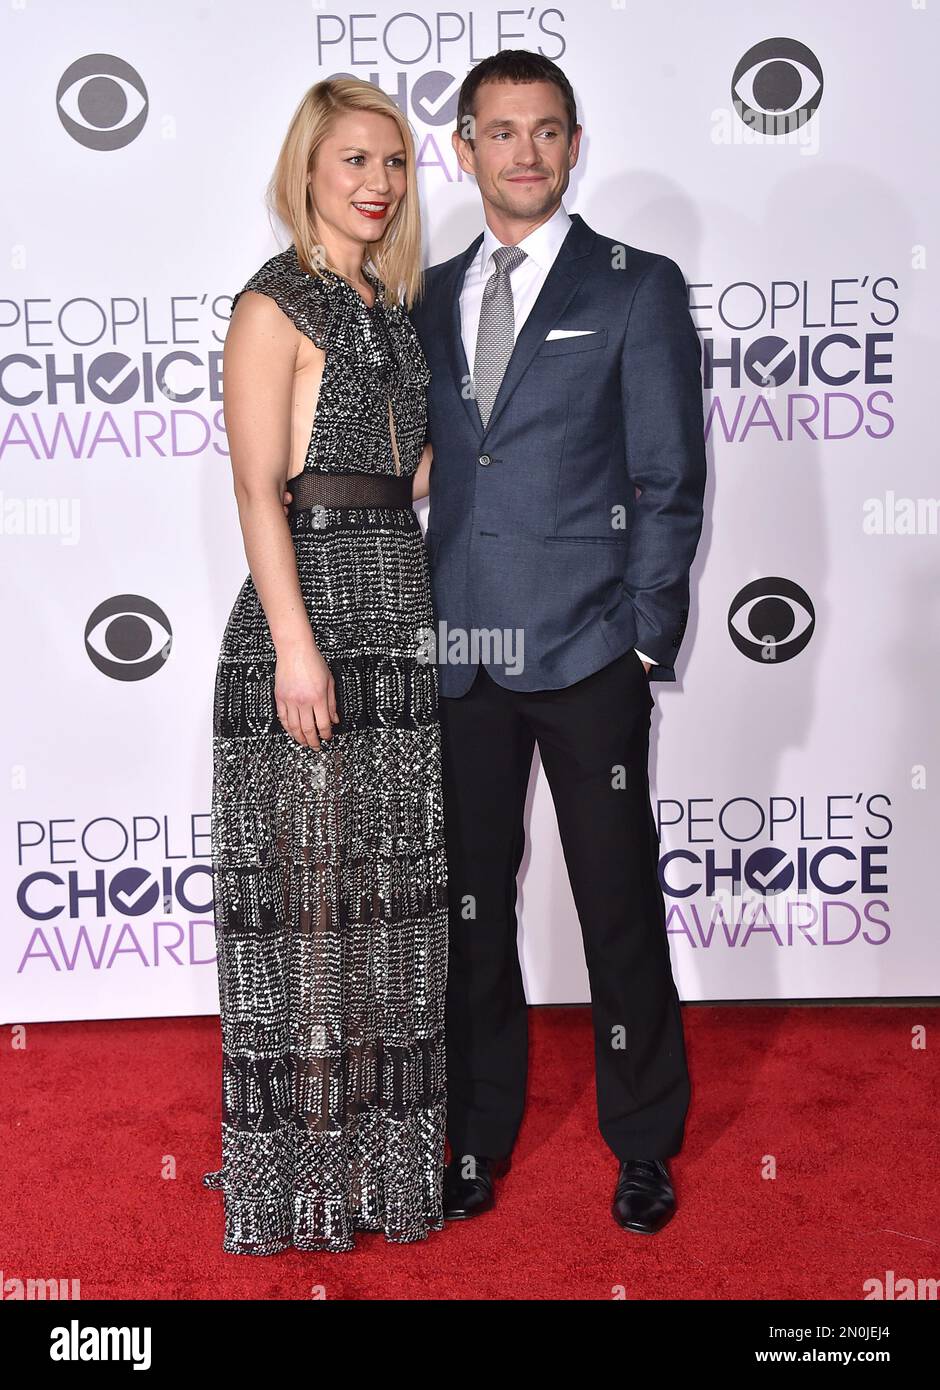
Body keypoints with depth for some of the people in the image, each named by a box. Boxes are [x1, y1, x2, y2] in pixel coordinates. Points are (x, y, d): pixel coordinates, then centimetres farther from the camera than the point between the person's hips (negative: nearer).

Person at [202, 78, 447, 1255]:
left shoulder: (390, 304, 18)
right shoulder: (274, 306, -5)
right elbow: (259, 489, -13)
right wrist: (295, 646, -19)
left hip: (398, 608, 8)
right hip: (312, 605, -8)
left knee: (388, 877, 11)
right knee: (306, 878, -2)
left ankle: (381, 1138, 23)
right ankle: (300, 1165, 11)